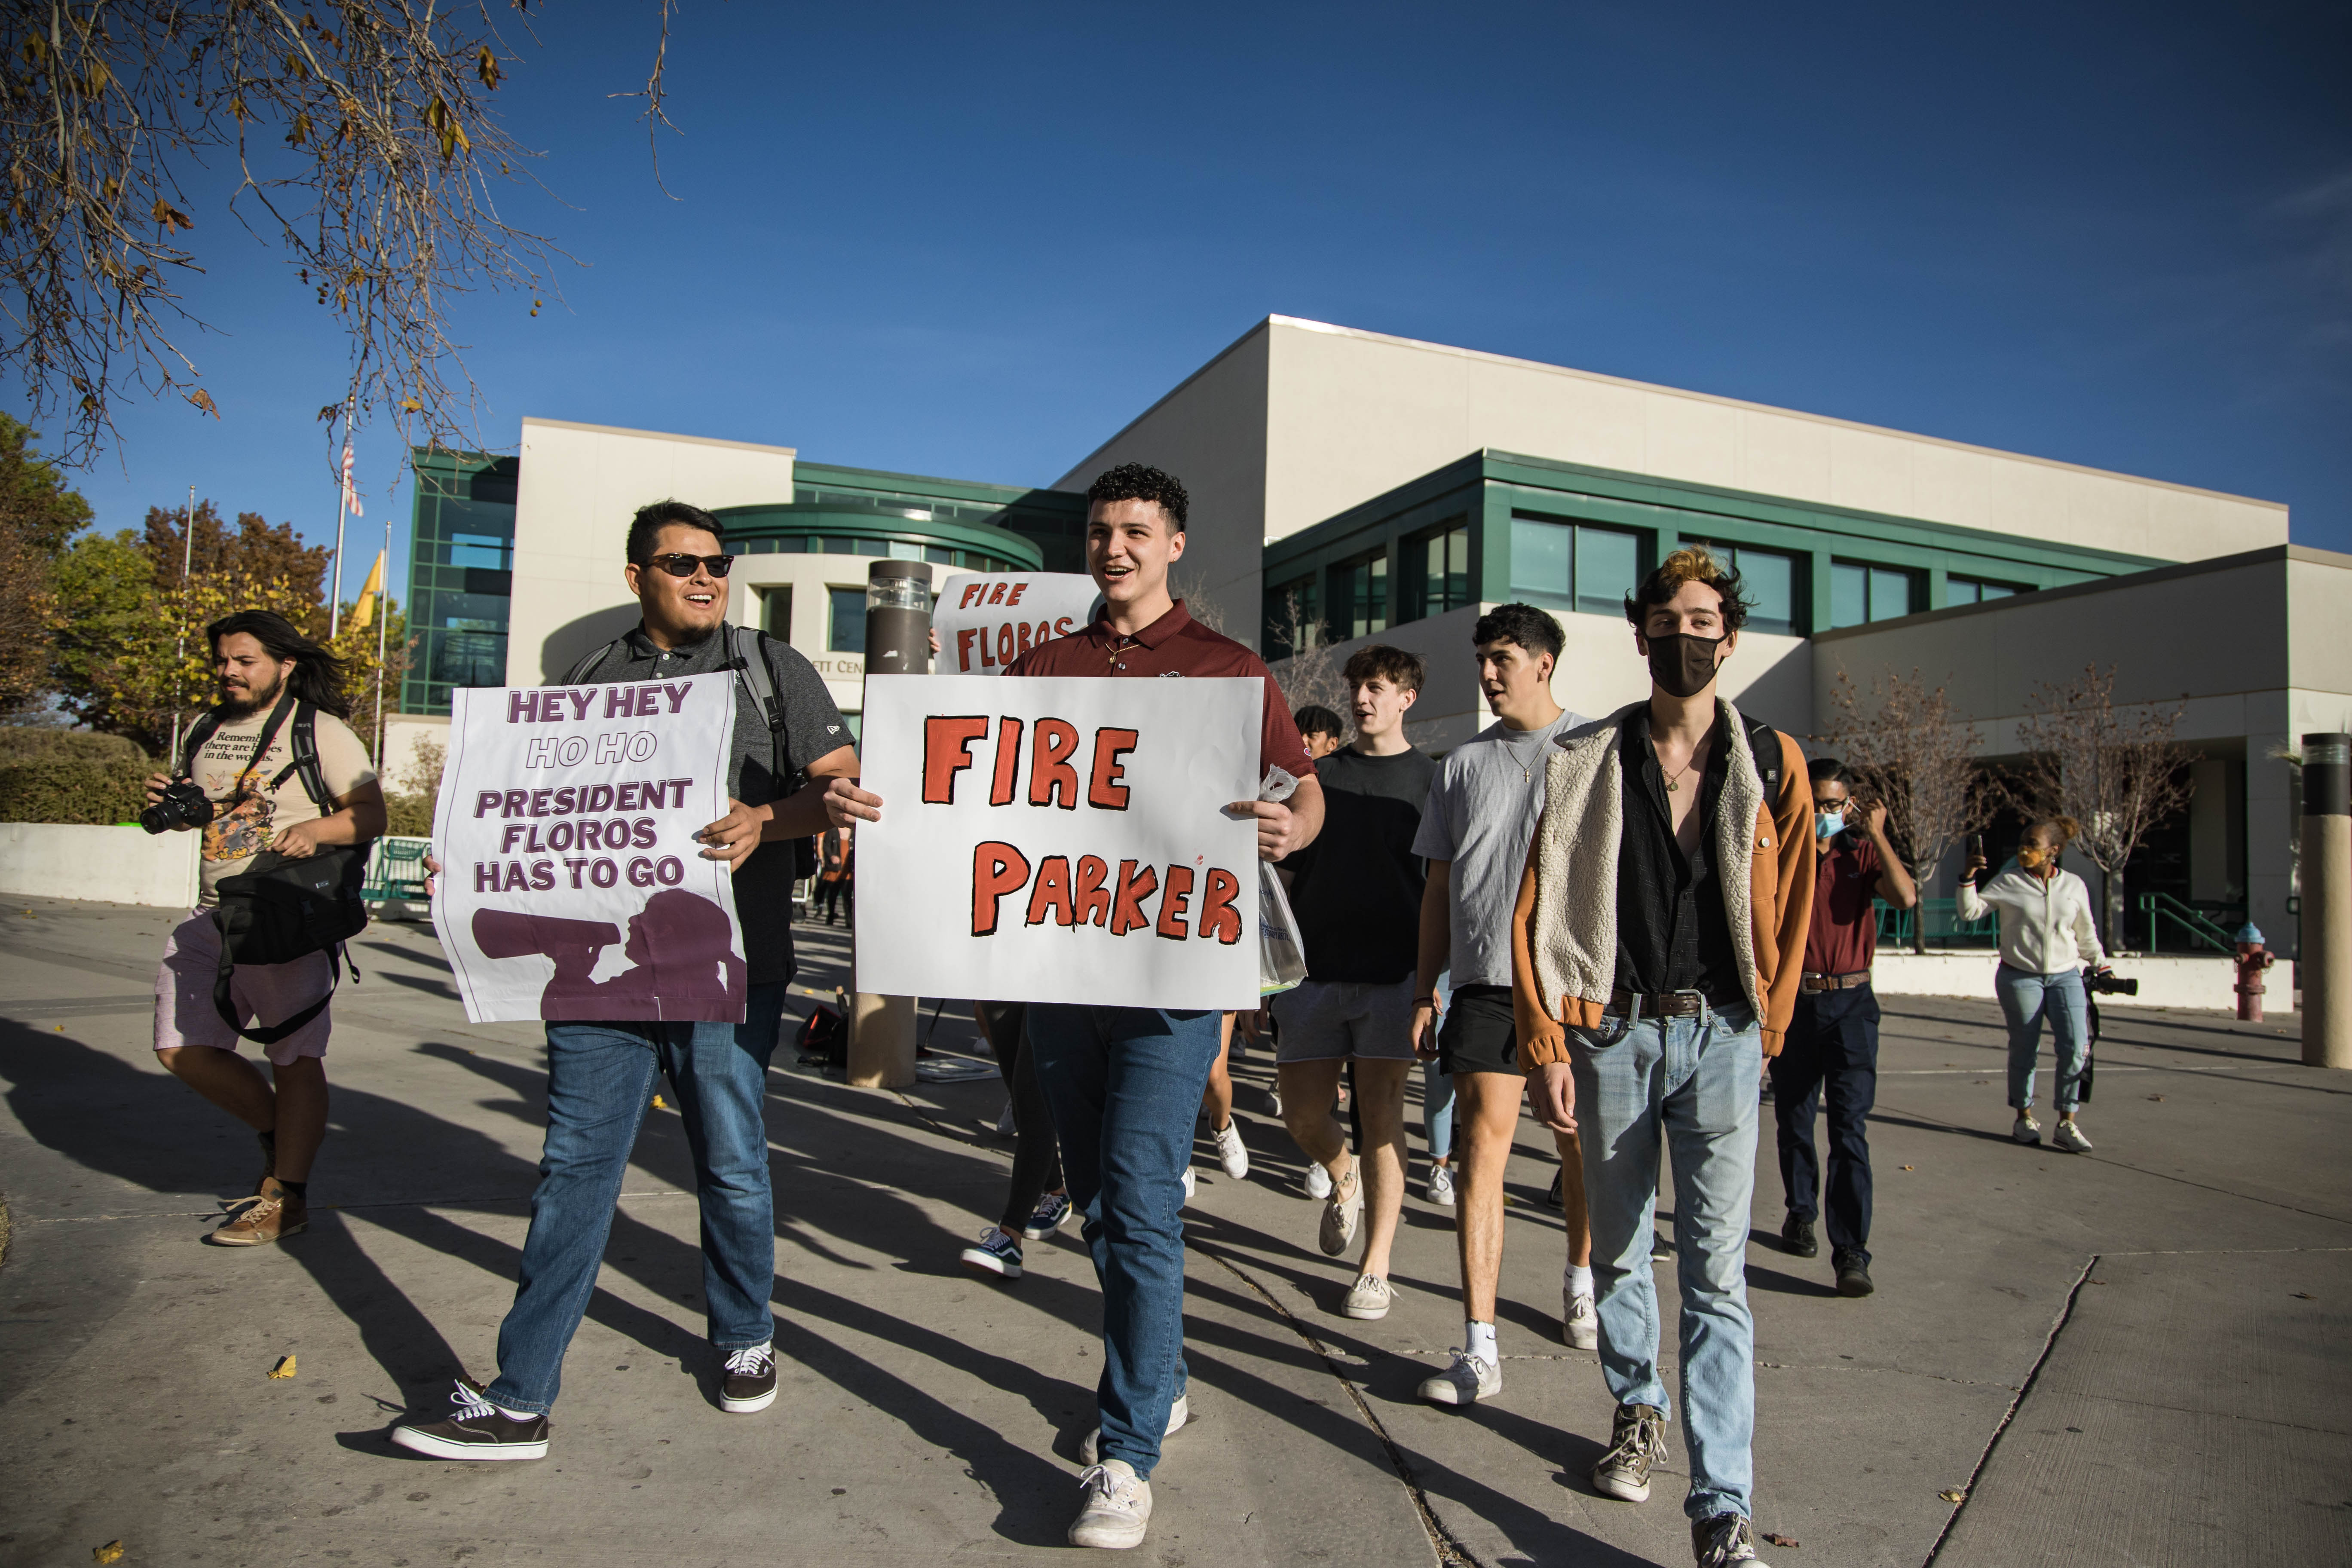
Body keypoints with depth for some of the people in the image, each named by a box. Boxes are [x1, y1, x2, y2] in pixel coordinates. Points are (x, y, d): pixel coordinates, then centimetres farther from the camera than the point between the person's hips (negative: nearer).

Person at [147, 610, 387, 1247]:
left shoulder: (322, 732, -4)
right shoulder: (205, 732, 15)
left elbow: (372, 815, -11)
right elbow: (196, 813, 26)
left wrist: (316, 828, -29)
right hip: (211, 916, 7)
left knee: (296, 1059, -4)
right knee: (182, 1050, 5)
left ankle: (286, 1199, 5)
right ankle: (279, 1135, 26)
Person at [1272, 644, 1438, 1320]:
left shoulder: (1430, 781, 5)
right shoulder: (1322, 775, 12)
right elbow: (1289, 869, 15)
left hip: (1392, 972, -3)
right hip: (1315, 970, 3)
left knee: (1381, 1117, -2)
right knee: (1302, 1111, 4)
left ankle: (1375, 1268, 9)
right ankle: (1344, 1180, 36)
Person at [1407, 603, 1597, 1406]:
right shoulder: (1462, 763, 12)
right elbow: (1440, 886, 14)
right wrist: (1425, 988, 9)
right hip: (1486, 980, 1)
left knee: (1580, 1142, 11)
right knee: (1483, 1139, -8)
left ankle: (1580, 1281, 38)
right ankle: (1479, 1347, -6)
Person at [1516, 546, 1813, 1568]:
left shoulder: (1772, 764, 3)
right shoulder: (1585, 762, 1)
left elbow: (1790, 908, 10)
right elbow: (1537, 908, 0)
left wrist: (1765, 1026, 9)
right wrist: (1544, 1041, -5)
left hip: (1719, 1034, -1)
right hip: (1612, 1031, 1)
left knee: (1716, 1271, -4)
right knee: (1618, 1247, 14)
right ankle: (1637, 1414, 37)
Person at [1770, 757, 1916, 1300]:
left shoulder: (1863, 854, 7)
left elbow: (1906, 897, -14)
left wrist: (1878, 835, -11)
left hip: (1850, 1002, -1)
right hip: (1794, 1002, 1)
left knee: (1850, 1128, -8)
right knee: (1794, 1120, 12)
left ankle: (1851, 1252, -9)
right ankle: (1800, 1213, 34)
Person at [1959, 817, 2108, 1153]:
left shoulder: (2074, 886, 6)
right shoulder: (2009, 882, -2)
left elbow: (2086, 934, 17)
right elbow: (1971, 911, -7)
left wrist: (2100, 967, 19)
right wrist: (1968, 879, -20)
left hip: (2066, 976, 2)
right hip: (2020, 977, -2)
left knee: (2076, 1047, -8)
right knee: (2024, 1049, 3)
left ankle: (2067, 1124, 1)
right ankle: (2025, 1117, 21)